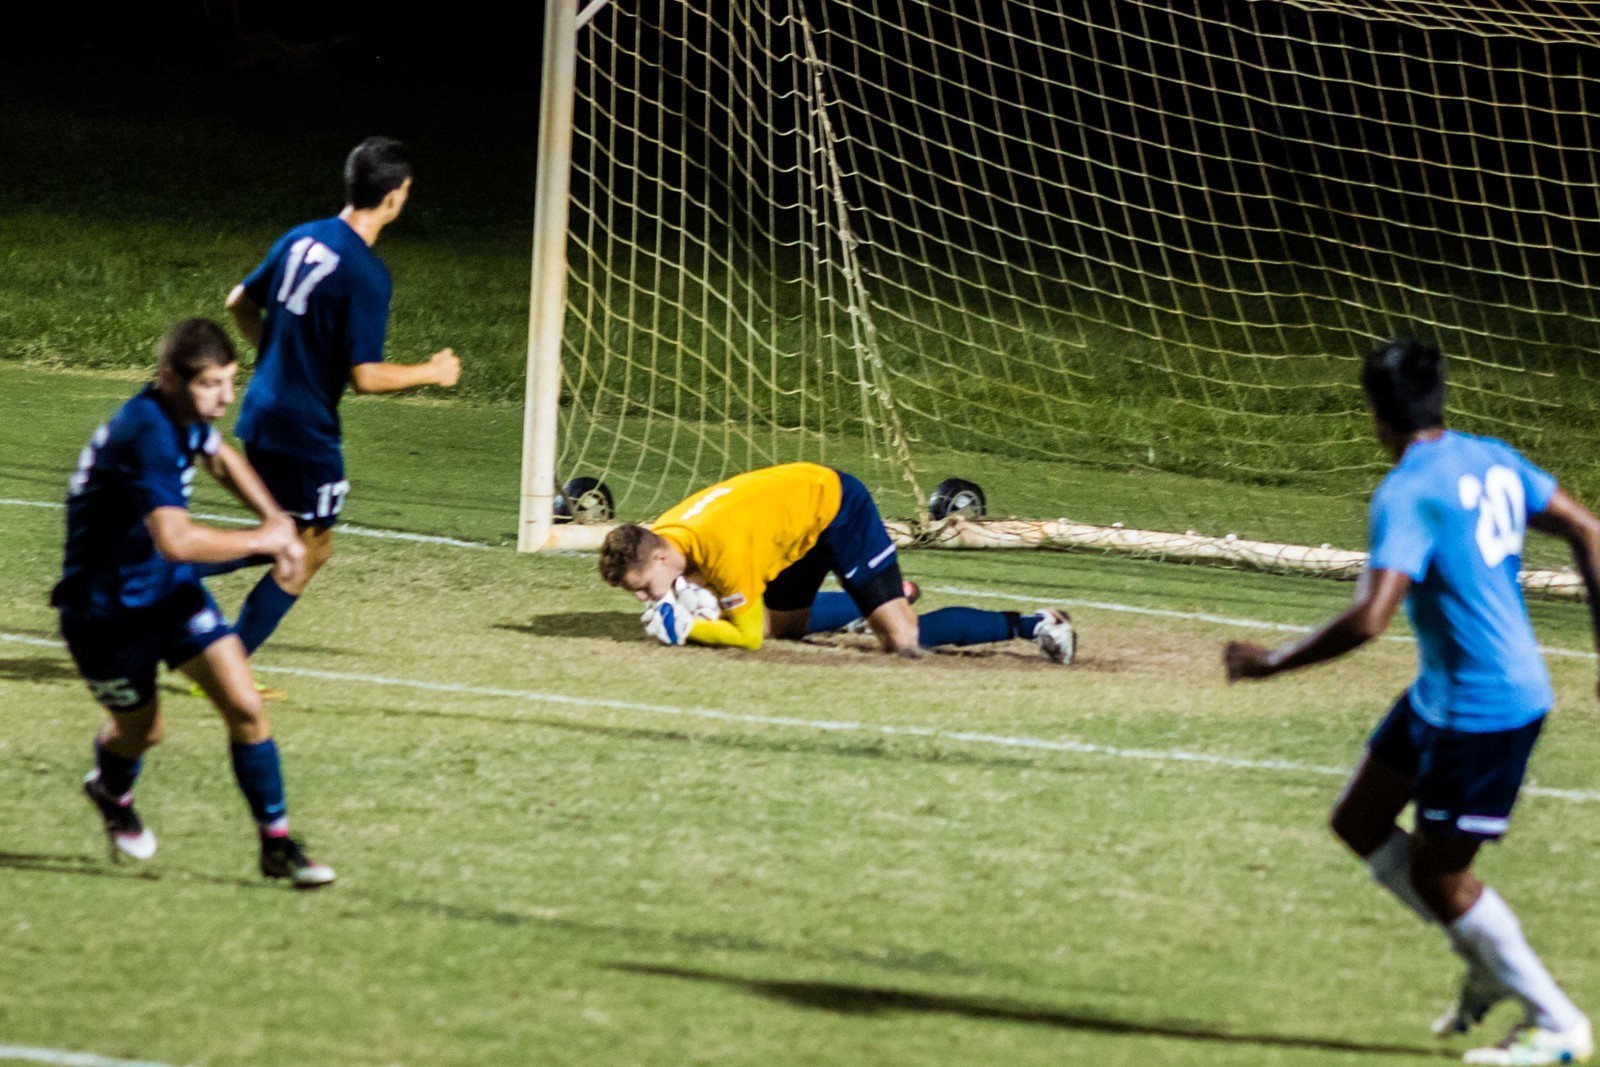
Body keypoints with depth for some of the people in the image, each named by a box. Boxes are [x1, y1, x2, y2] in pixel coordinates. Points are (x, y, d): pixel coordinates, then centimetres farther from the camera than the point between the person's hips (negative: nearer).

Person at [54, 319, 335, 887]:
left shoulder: (184, 414, -4)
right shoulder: (147, 436, -33)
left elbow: (218, 456, 22)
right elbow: (175, 539, -44)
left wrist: (277, 520, 7)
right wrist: (264, 540, -30)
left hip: (170, 587, 7)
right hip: (107, 607, -7)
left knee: (245, 707, -7)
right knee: (141, 728, 15)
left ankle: (277, 845, 2)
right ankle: (111, 792, 51)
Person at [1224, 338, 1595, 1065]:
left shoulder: (1407, 496, -22)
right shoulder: (1490, 461, 5)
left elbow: (1369, 618, -31)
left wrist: (1272, 663, -19)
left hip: (1482, 711, -9)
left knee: (1436, 876, 2)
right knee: (1358, 822, 16)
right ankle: (1489, 965, 25)